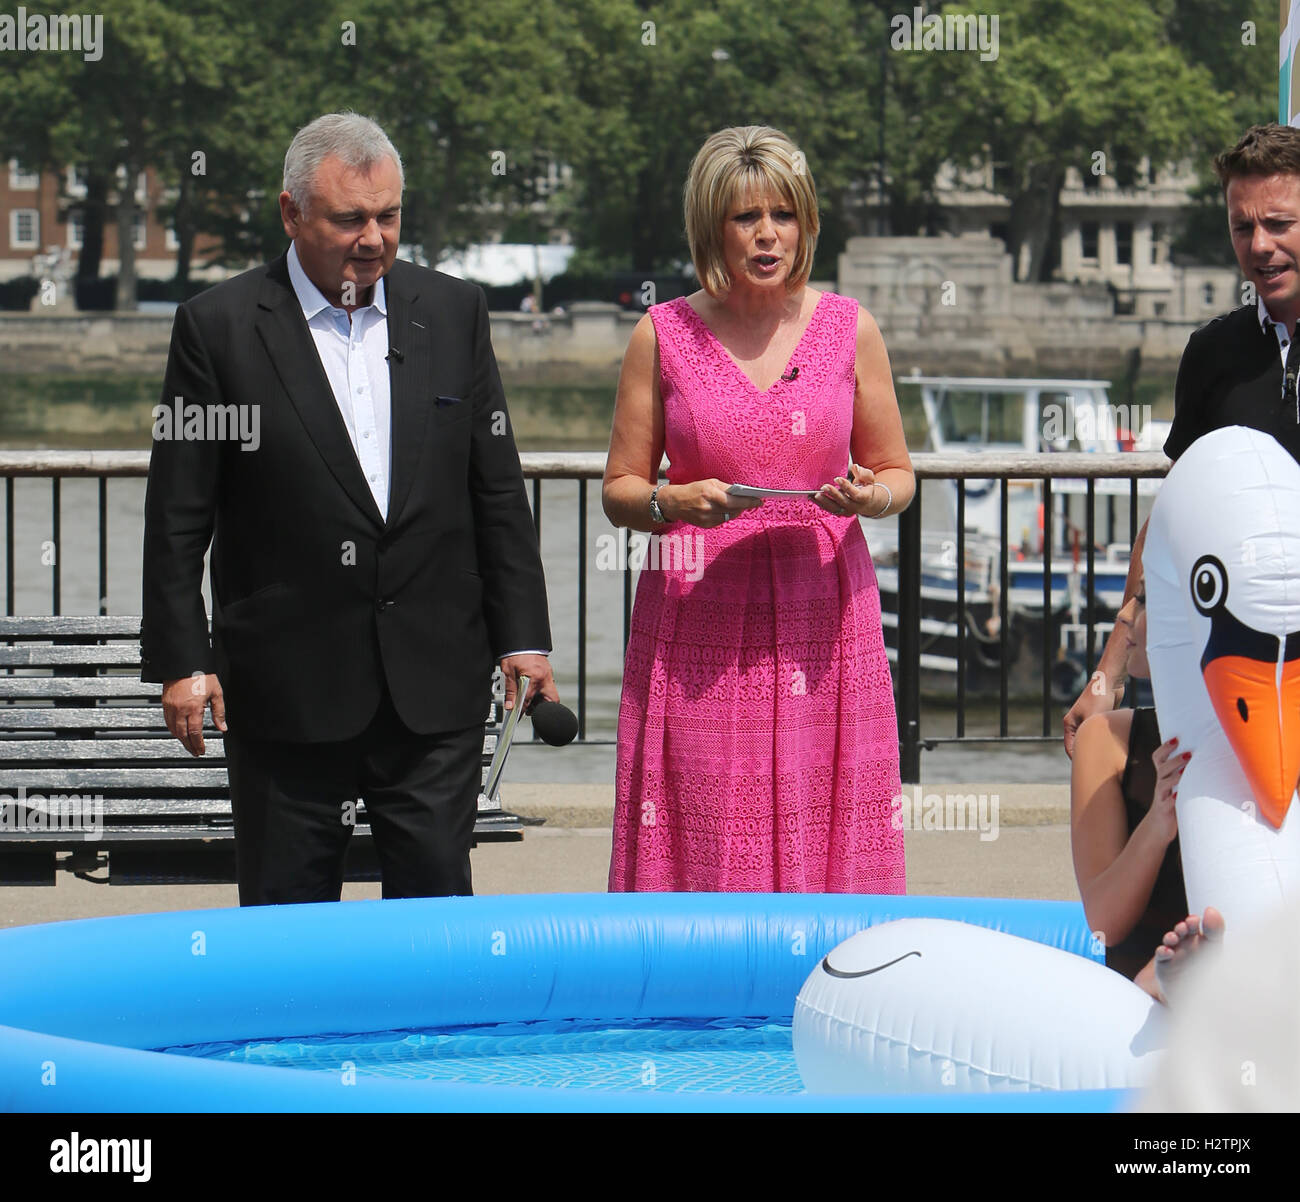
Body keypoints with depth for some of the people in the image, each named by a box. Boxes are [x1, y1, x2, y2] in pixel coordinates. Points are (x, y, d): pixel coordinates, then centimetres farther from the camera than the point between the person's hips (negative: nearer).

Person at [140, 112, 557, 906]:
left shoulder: (454, 313, 8)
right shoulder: (219, 327, -1)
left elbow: (498, 491, 10)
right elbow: (179, 515, -1)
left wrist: (523, 634, 5)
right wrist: (181, 660, -6)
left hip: (435, 686, 2)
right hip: (286, 689, -2)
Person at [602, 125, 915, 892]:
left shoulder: (849, 329, 6)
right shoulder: (664, 334, 4)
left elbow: (898, 473, 14)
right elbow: (619, 490, 9)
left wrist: (870, 497, -8)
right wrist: (673, 502, -12)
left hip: (822, 618, 1)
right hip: (699, 621, -1)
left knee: (828, 836, -3)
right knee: (703, 841, -5)